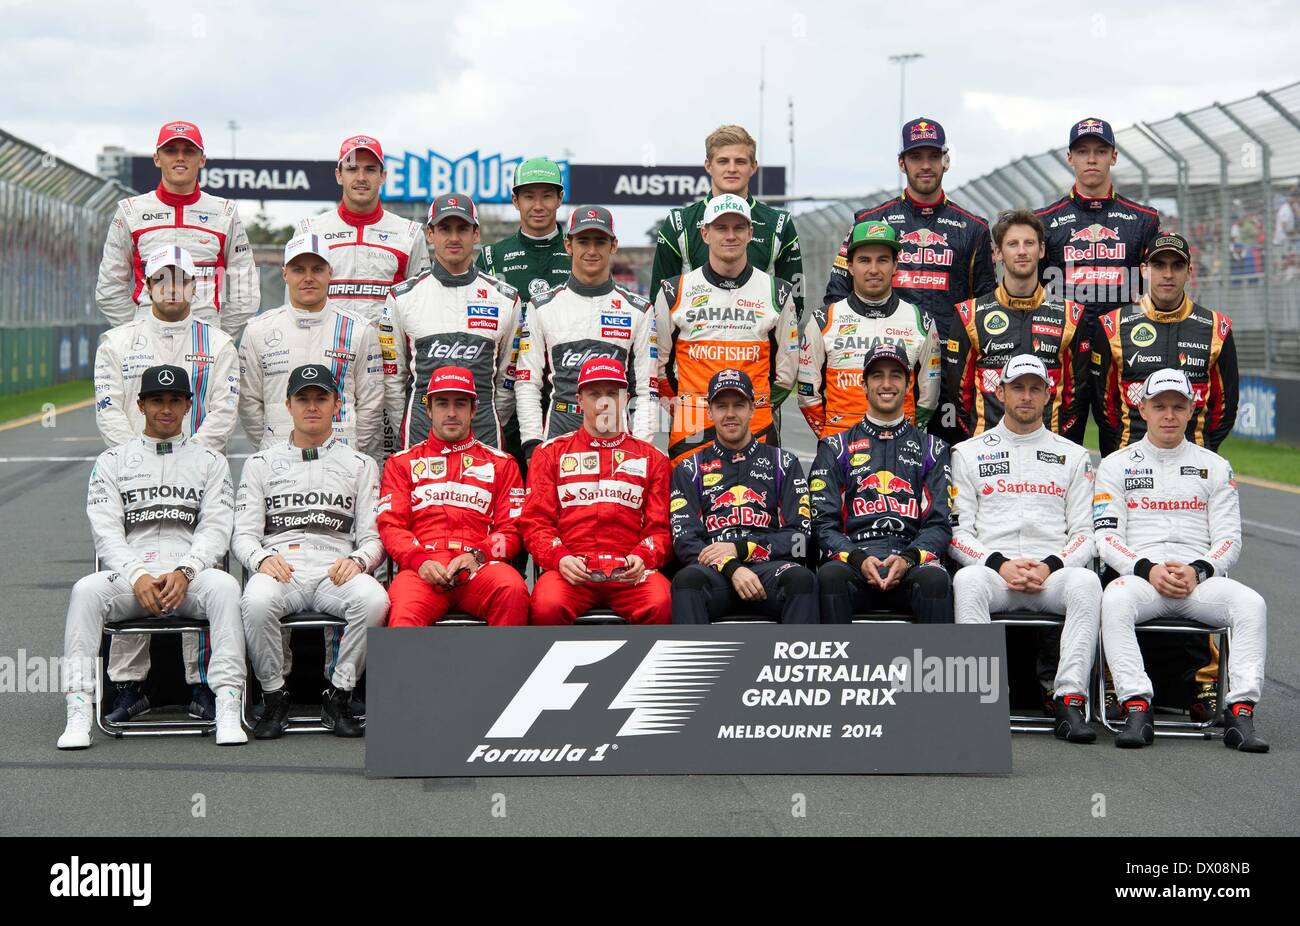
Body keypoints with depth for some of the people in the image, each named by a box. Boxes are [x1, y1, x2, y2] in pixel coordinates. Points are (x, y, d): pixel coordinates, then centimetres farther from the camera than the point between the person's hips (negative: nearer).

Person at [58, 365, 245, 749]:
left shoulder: (210, 461, 17)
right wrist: (138, 576, -15)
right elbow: (106, 531, 3)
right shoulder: (112, 461, 16)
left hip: (192, 571, 0)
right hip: (128, 570, 0)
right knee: (86, 591, -31)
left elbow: (215, 529, 4)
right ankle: (78, 714, -34)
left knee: (224, 586, -34)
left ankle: (228, 711, -38)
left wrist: (184, 572, -15)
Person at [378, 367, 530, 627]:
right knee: (403, 617, -37)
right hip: (421, 570, -1)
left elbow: (511, 529, 15)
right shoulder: (402, 463, 24)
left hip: (479, 569, 1)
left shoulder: (501, 464, 24)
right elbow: (390, 525, 12)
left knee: (513, 589, -37)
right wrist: (420, 560, -9)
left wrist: (477, 556, -7)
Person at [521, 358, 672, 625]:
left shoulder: (651, 457, 20)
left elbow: (660, 527, 14)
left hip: (629, 571, 0)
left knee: (661, 605, -34)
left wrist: (642, 558, -8)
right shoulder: (552, 453, 19)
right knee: (547, 605, -35)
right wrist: (559, 558, -10)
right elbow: (535, 520, 11)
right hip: (571, 569, 0)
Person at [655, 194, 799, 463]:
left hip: (756, 431, 0)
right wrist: (681, 407, 7)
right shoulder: (675, 293, 6)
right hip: (690, 431, 0)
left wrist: (759, 406, 7)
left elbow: (786, 369, 14)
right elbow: (658, 364, 13)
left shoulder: (777, 293, 8)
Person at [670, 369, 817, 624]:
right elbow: (684, 539, 7)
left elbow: (800, 534, 10)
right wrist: (731, 567, -13)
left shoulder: (783, 462, 20)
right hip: (714, 570, 0)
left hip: (769, 567, 0)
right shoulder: (690, 469, 20)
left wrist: (740, 549, -4)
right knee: (688, 579, -36)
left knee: (801, 578, -35)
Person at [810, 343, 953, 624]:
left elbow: (939, 524, 11)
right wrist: (858, 559, -11)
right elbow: (824, 524, 10)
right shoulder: (836, 448, 19)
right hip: (853, 555, 0)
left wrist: (908, 559, -11)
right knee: (830, 575, -36)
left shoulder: (930, 448, 20)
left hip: (912, 561, 0)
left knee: (934, 578, -36)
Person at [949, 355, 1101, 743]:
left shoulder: (1074, 456, 18)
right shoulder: (968, 453, 15)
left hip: (1054, 575, 1)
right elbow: (957, 532, 7)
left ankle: (1070, 699, -38)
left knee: (1086, 581, -34)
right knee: (968, 580, -36)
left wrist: (1051, 566, -9)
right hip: (992, 570, -1)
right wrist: (999, 564, -11)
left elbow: (1086, 533, 11)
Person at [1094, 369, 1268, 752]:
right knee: (1114, 601, -36)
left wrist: (1197, 571, -12)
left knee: (1251, 603, -30)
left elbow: (1229, 539, 8)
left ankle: (1241, 713, -32)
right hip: (1139, 574, -1)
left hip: (1201, 578, 1)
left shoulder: (1215, 467, 16)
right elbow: (1106, 537, 3)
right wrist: (1149, 570, -14)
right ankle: (1136, 710, -38)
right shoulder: (1116, 466, 12)